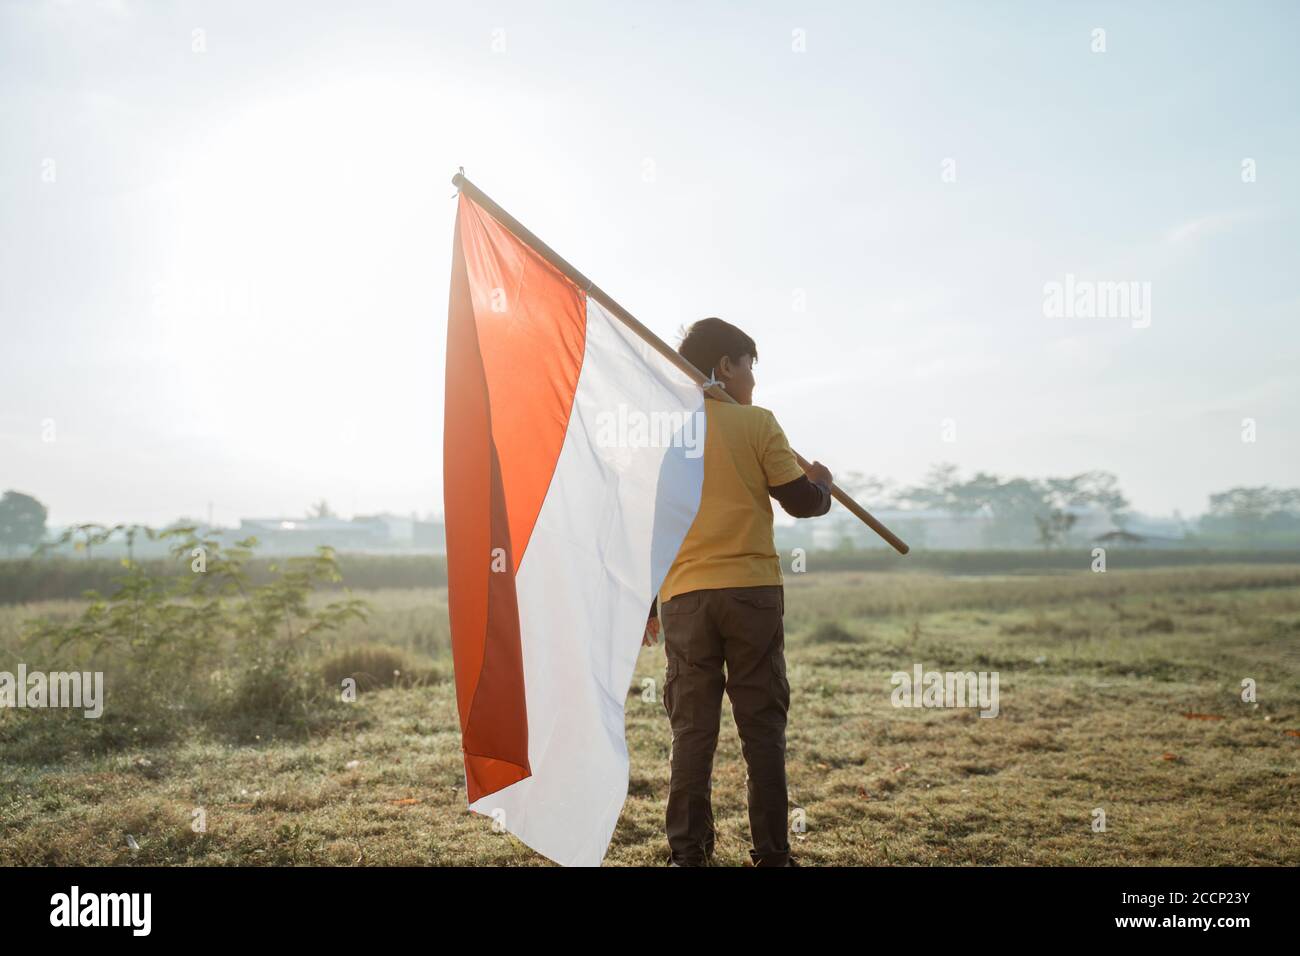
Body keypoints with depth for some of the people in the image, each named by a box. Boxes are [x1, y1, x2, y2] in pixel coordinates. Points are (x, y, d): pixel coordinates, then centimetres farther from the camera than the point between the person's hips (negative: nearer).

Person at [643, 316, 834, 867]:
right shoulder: (758, 423, -1)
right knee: (763, 727, 6)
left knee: (692, 729, 7)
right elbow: (801, 502, -1)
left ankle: (688, 854, 8)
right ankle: (772, 853, 11)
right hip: (752, 593, -2)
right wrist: (822, 483, 22)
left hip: (683, 596, 2)